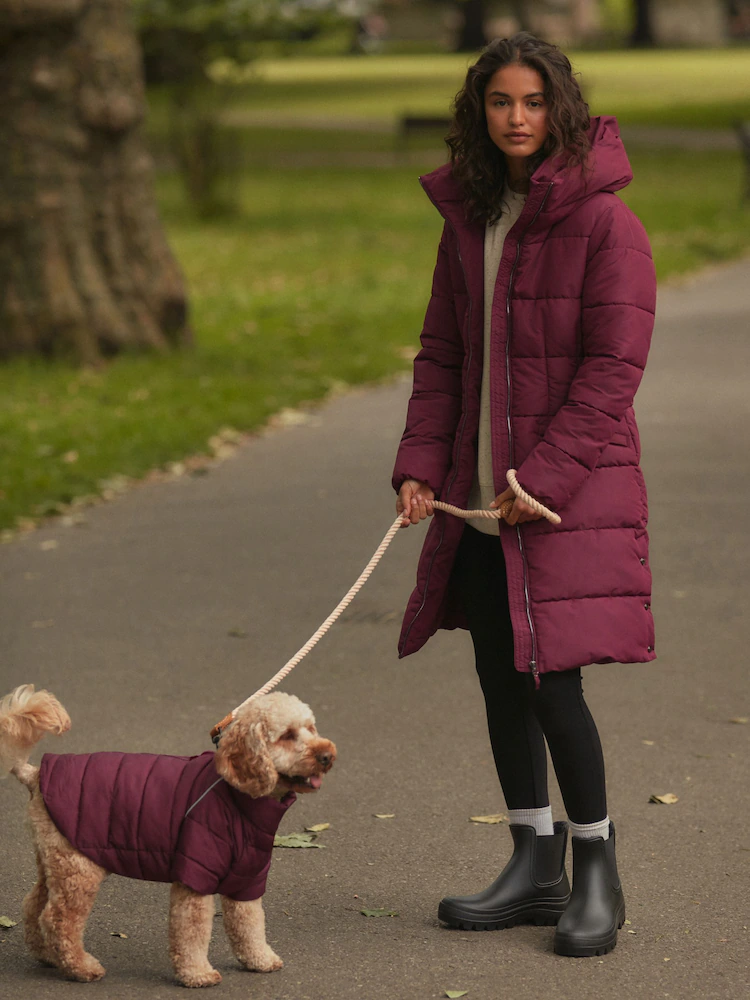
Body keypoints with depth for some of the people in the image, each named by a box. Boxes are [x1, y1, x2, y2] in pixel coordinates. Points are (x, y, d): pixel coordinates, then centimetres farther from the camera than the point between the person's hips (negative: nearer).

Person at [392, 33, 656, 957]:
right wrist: (419, 465, 2)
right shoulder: (468, 219, 10)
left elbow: (612, 368, -14)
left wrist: (544, 480, -18)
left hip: (572, 493, -7)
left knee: (552, 679, -7)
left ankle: (597, 873, 10)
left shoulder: (604, 223, -10)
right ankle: (535, 866, 23)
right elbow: (442, 353, 14)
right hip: (480, 496, 7)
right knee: (500, 680, 10)